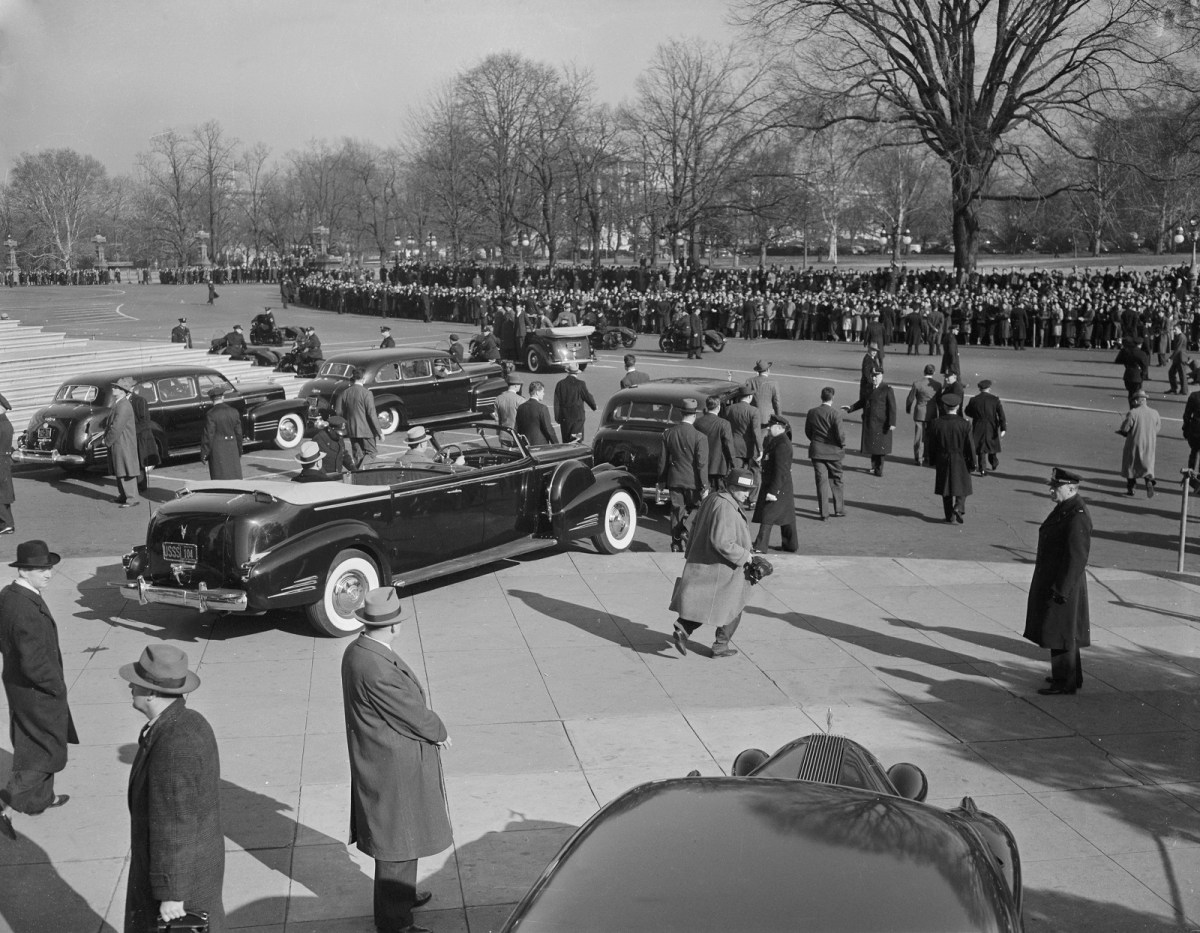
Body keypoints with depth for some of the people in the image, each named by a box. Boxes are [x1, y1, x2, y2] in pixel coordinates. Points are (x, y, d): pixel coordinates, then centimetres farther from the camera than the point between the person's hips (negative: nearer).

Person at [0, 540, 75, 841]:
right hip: (37, 691, -10)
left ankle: (42, 797, 43)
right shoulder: (28, 609, -32)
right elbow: (33, 663, -30)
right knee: (48, 751, 6)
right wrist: (57, 686, -16)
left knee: (32, 745, 25)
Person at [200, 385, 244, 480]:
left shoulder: (211, 415, -14)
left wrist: (204, 455, -5)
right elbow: (238, 433, 7)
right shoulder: (234, 412, 1)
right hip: (232, 449, 4)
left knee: (220, 479, 2)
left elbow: (208, 436, -13)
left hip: (217, 452, -4)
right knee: (234, 478, 12)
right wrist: (239, 452, 17)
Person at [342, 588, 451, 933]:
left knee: (398, 838, 27)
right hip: (395, 768, -10)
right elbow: (413, 714, -22)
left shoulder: (356, 651, -2)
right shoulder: (378, 669, -32)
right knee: (398, 842, 7)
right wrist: (439, 732, -3)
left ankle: (401, 894, 46)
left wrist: (431, 727, 8)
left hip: (377, 759, 10)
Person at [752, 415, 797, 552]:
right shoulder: (774, 441, 12)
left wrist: (773, 491, -25)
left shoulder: (782, 445, -21)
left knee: (767, 517, -7)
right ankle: (791, 545, 27)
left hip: (778, 486, -10)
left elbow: (781, 472, -24)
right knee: (786, 516, 17)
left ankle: (760, 547, -5)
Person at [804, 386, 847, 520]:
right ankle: (839, 509, 19)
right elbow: (840, 434, -16)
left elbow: (807, 432, 6)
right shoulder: (835, 414, -15)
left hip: (816, 451, 2)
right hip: (833, 451, -2)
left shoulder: (811, 413, -2)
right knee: (836, 481, 13)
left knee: (821, 481, 5)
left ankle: (824, 512, 4)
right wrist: (842, 445, 2)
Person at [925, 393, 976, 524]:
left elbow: (930, 444, 0)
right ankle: (959, 508, -9)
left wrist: (932, 460, 13)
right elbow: (970, 445, -10)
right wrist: (972, 463, 1)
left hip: (942, 460, 2)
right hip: (960, 461, -2)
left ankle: (949, 517, 14)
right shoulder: (964, 424, -13)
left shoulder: (936, 423, -8)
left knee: (946, 488, 12)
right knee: (962, 486, 14)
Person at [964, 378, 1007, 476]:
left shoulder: (974, 400, -9)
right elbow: (1001, 414, -14)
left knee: (980, 449, 6)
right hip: (991, 427, 1)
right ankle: (994, 464, 40)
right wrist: (1003, 428, -16)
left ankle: (982, 469, 0)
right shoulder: (995, 399, -9)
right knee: (991, 445, 22)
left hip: (978, 428, -1)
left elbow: (967, 412, 5)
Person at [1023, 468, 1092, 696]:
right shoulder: (1065, 508, 9)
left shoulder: (1077, 516, -23)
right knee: (1062, 633, 19)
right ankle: (1071, 676, 31)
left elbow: (1077, 557, -25)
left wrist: (1061, 589, -24)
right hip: (1050, 580, 10)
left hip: (1063, 583, -10)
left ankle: (1065, 683, 8)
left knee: (1060, 634, -1)